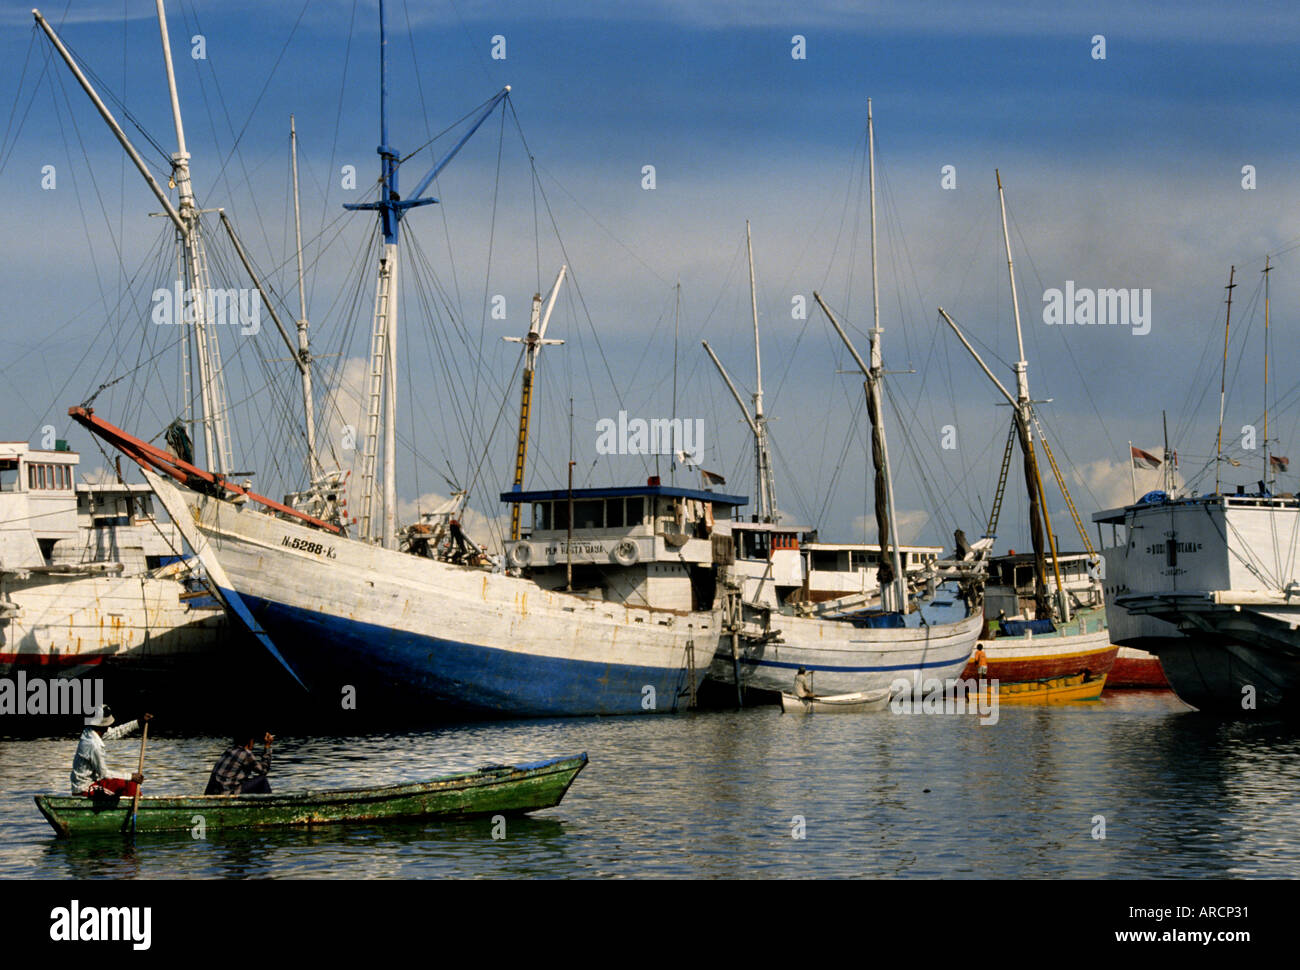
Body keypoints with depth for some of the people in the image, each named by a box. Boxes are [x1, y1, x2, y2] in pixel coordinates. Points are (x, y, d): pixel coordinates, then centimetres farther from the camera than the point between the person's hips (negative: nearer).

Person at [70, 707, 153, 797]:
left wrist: (140, 721, 12)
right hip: (85, 788, -10)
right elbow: (104, 774, -19)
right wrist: (131, 776, -14)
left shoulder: (88, 733, 0)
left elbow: (116, 732, 13)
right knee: (131, 786, -15)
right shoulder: (93, 745, -26)